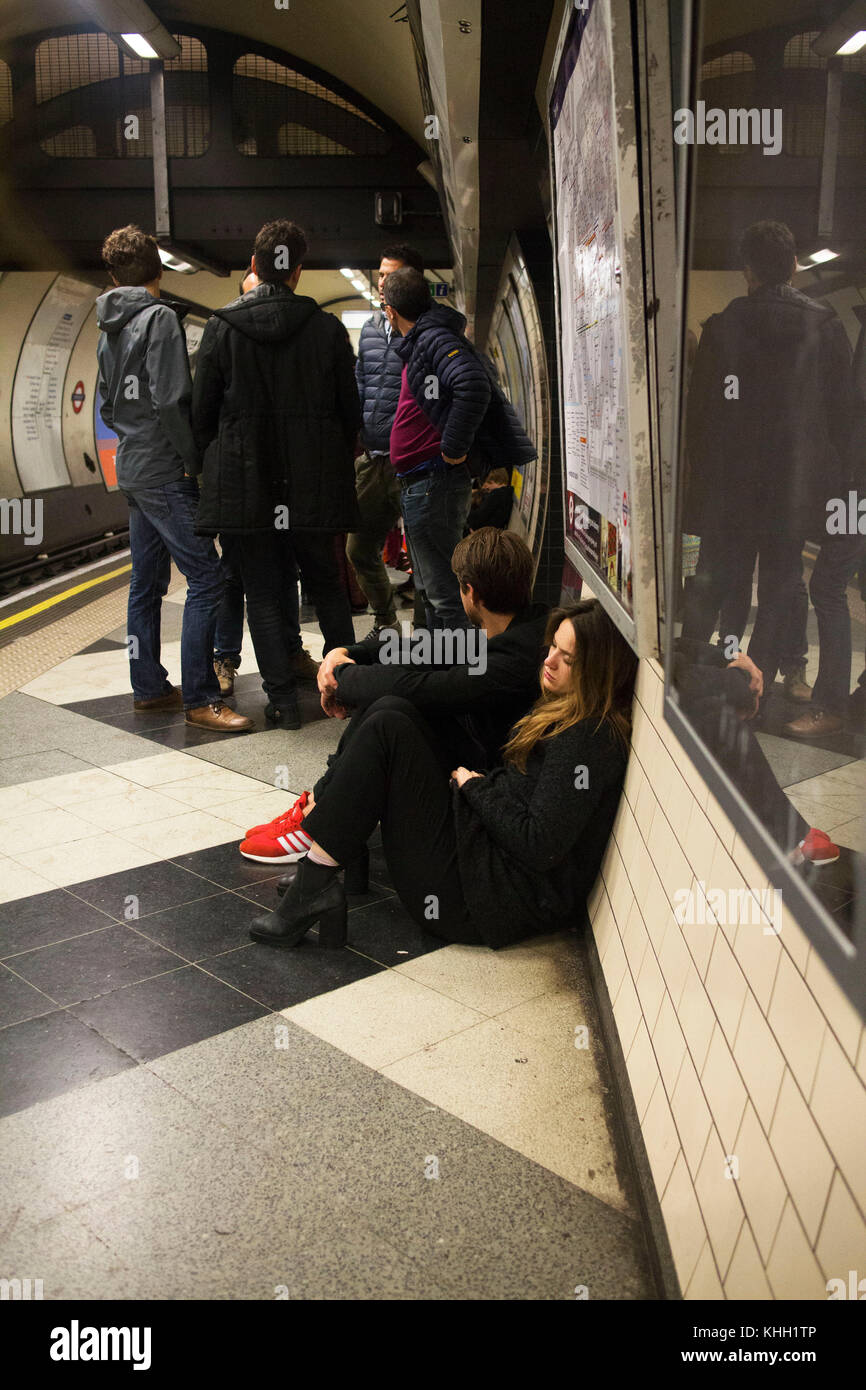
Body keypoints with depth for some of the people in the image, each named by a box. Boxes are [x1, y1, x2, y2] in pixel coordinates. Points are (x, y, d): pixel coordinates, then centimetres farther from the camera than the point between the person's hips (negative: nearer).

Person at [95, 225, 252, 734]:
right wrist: (194, 458, -11)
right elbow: (169, 400, -19)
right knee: (206, 578, -11)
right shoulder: (159, 317, -10)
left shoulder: (110, 330, 16)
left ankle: (149, 687, 20)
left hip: (132, 470, 10)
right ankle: (200, 699, -12)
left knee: (148, 582, 13)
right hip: (164, 472, -9)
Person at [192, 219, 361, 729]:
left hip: (247, 485, -1)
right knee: (326, 585, 15)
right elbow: (351, 413, 2)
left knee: (264, 591, 7)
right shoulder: (327, 329, -2)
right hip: (313, 485, 1)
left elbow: (202, 413, 1)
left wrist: (218, 466, 15)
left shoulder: (221, 329, -2)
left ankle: (283, 697, 7)